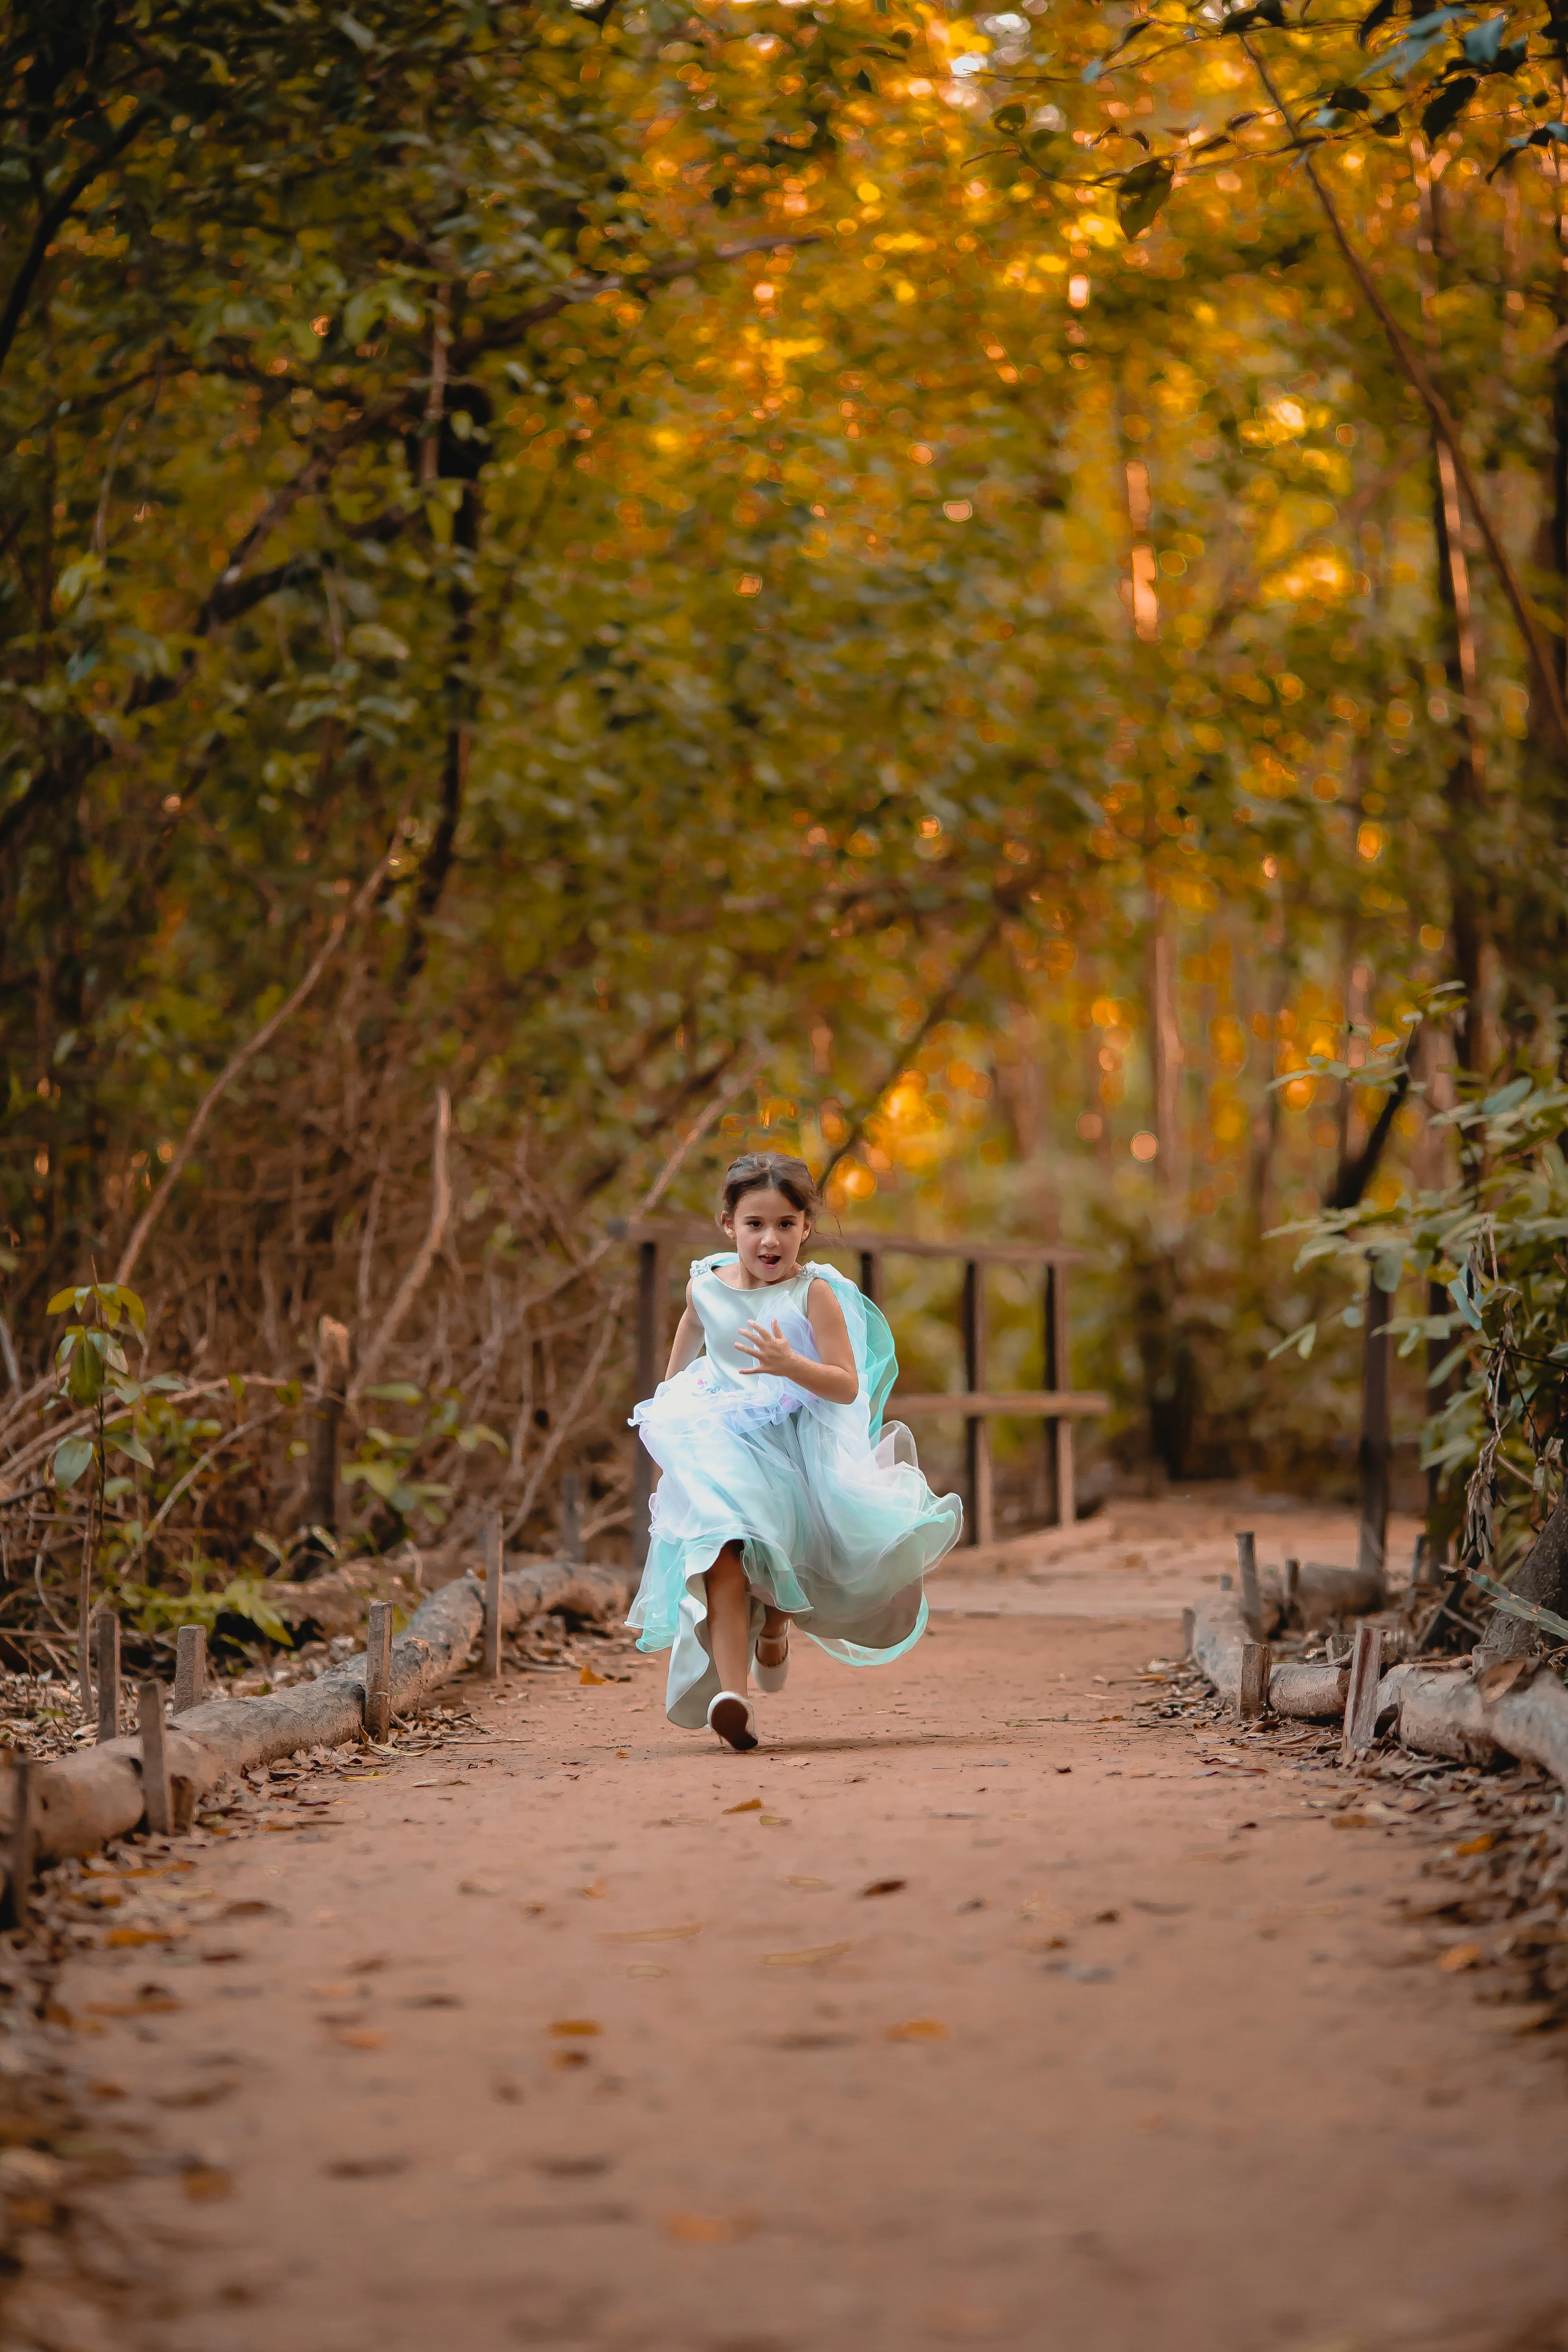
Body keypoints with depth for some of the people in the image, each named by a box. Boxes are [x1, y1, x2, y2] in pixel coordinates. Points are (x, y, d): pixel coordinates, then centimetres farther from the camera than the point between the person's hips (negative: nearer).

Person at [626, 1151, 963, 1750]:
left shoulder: (815, 1294, -8)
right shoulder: (706, 1287, 4)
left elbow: (848, 1387, -13)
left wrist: (790, 1366, -30)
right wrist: (668, 1399, 36)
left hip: (799, 1448, -1)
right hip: (724, 1448, 1)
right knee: (723, 1549, -23)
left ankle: (774, 1629, 38)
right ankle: (733, 1693, -31)